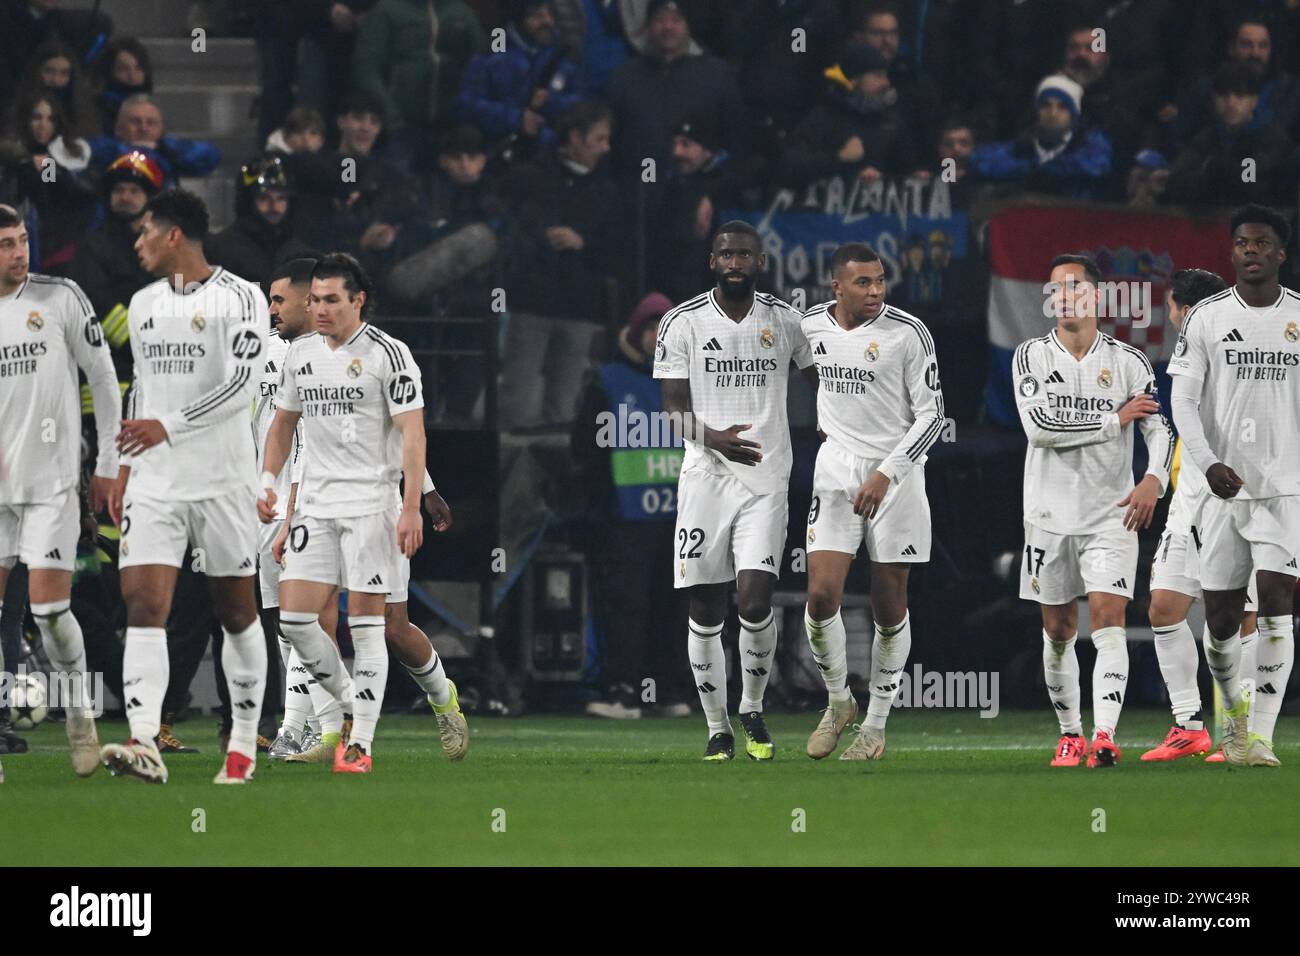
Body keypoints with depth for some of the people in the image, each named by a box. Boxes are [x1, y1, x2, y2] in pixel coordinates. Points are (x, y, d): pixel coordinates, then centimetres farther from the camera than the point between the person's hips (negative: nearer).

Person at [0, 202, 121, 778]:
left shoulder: (61, 298, -2)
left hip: (52, 479, -3)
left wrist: (108, 466, 3)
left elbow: (102, 378, 4)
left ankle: (79, 715, 13)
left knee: (49, 606, -8)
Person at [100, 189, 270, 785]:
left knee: (236, 612, 5)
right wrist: (125, 466, 22)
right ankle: (143, 745, -24)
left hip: (221, 479, -5)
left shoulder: (239, 299, -7)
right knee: (144, 604, -12)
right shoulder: (143, 305, 14)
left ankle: (243, 744, 18)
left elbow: (241, 387, -18)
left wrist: (168, 426, -26)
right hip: (154, 482, 5)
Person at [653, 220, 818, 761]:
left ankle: (753, 710, 9)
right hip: (705, 478, 0)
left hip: (766, 483, 0)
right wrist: (715, 438, -24)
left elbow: (823, 385, 18)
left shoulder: (785, 321, 5)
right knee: (706, 612, 2)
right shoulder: (683, 323, 0)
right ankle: (717, 727, 16)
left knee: (755, 601, -14)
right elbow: (675, 407, -4)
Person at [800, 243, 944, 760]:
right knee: (822, 596, -10)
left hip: (894, 475, -3)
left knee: (890, 606, 2)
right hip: (836, 474, 3)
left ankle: (875, 727, 14)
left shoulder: (907, 333, -11)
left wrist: (886, 473, -18)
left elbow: (932, 415, -10)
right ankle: (838, 702, 13)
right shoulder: (811, 326, 2)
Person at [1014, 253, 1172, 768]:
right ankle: (1070, 735, 22)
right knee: (1058, 632, 8)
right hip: (1050, 513, 1)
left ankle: (1104, 736, -24)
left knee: (1108, 618, -15)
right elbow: (1038, 427, -13)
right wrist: (1115, 419, -12)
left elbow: (1159, 429, -1)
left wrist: (1153, 480, -21)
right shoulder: (1032, 357, 1)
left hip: (1111, 514, -1)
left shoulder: (1128, 362, 2)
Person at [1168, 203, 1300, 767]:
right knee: (1221, 619, 3)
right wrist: (1207, 463, -17)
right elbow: (1183, 400, -3)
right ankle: (1233, 710, 30)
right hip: (1226, 487, 1)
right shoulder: (1206, 318, 2)